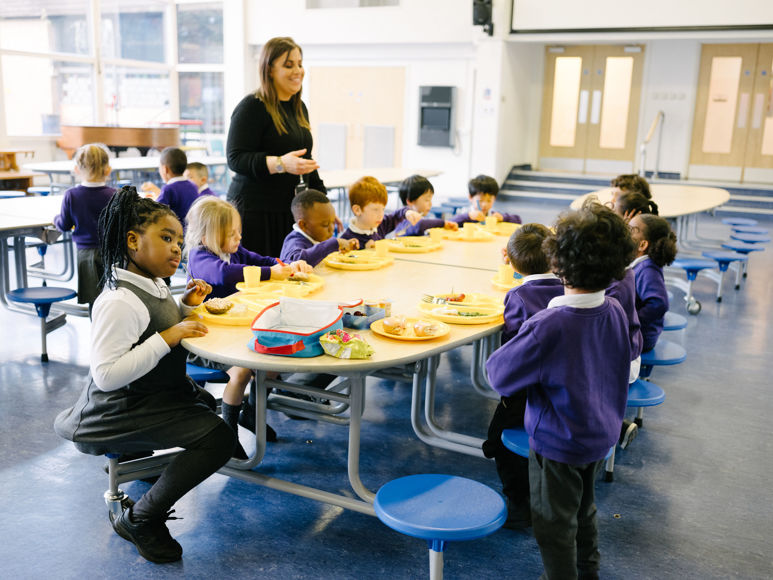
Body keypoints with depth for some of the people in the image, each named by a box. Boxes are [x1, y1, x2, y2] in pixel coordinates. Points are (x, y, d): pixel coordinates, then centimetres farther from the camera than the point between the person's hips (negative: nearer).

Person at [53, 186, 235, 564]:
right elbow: (106, 376, -31)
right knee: (218, 438, -20)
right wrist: (168, 337, -31)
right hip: (125, 408, -10)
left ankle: (136, 448, 35)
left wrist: (185, 307, 1)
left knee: (207, 403, 30)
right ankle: (140, 520, -5)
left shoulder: (152, 285, 3)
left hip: (160, 392, 10)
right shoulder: (120, 302, -27)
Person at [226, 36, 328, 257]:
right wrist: (280, 163, -28)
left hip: (293, 211, 7)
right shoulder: (252, 107, -7)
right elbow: (235, 158, -15)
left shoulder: (299, 108, 17)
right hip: (255, 212, -7)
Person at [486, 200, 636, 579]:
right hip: (602, 435, 8)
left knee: (554, 524, 14)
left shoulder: (548, 326, -32)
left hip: (559, 445, -7)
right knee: (584, 509, 30)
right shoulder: (616, 312, -11)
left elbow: (499, 375, -24)